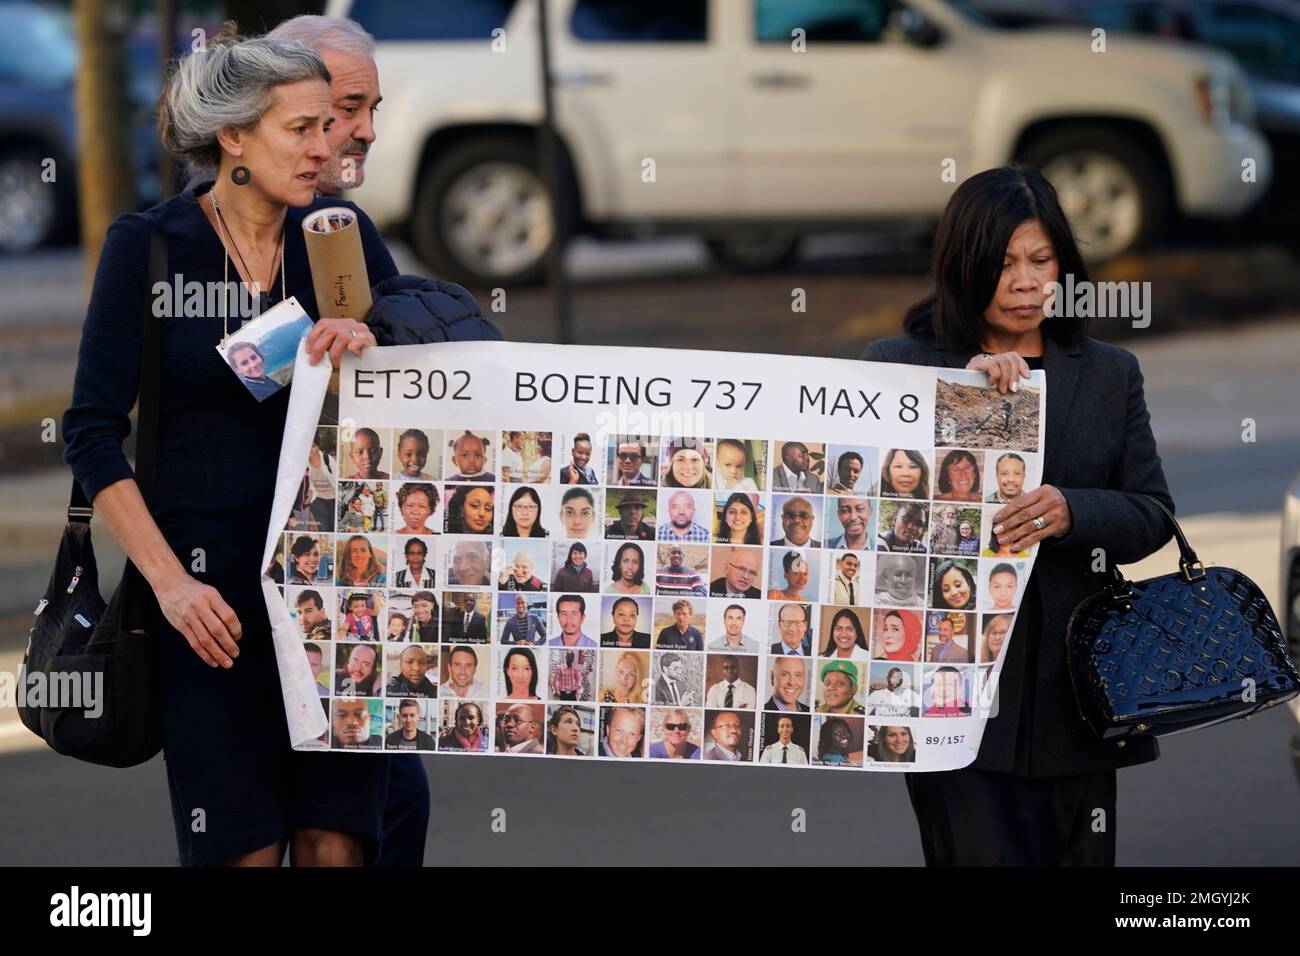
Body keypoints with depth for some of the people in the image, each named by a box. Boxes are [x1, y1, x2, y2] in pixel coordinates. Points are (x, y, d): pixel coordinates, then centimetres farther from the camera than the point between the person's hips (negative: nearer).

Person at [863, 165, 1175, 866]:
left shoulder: (1109, 374, 12)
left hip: (1071, 686, 3)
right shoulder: (902, 363, 3)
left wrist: (1070, 511, -16)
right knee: (981, 854, -11)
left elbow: (1152, 515, 5)